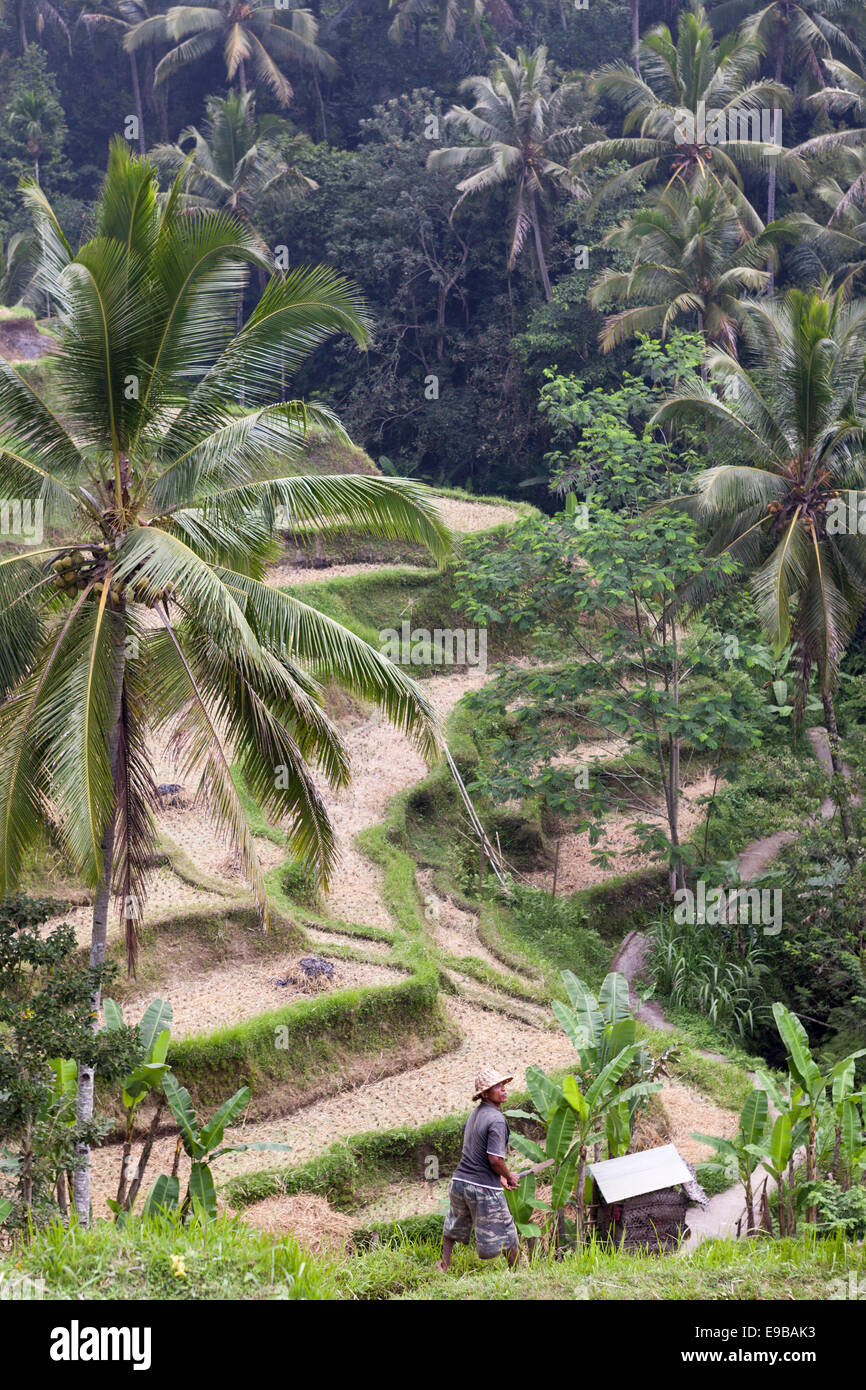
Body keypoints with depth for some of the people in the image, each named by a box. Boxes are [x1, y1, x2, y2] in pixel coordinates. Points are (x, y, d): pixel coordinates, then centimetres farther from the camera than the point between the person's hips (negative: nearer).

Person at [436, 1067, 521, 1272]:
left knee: (454, 1228, 28)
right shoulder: (496, 1120, -18)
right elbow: (495, 1159, -23)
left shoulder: (475, 1113, 10)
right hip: (484, 1188, -8)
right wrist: (509, 1177, -4)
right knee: (506, 1234, 9)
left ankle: (443, 1266, 35)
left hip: (460, 1181, 8)